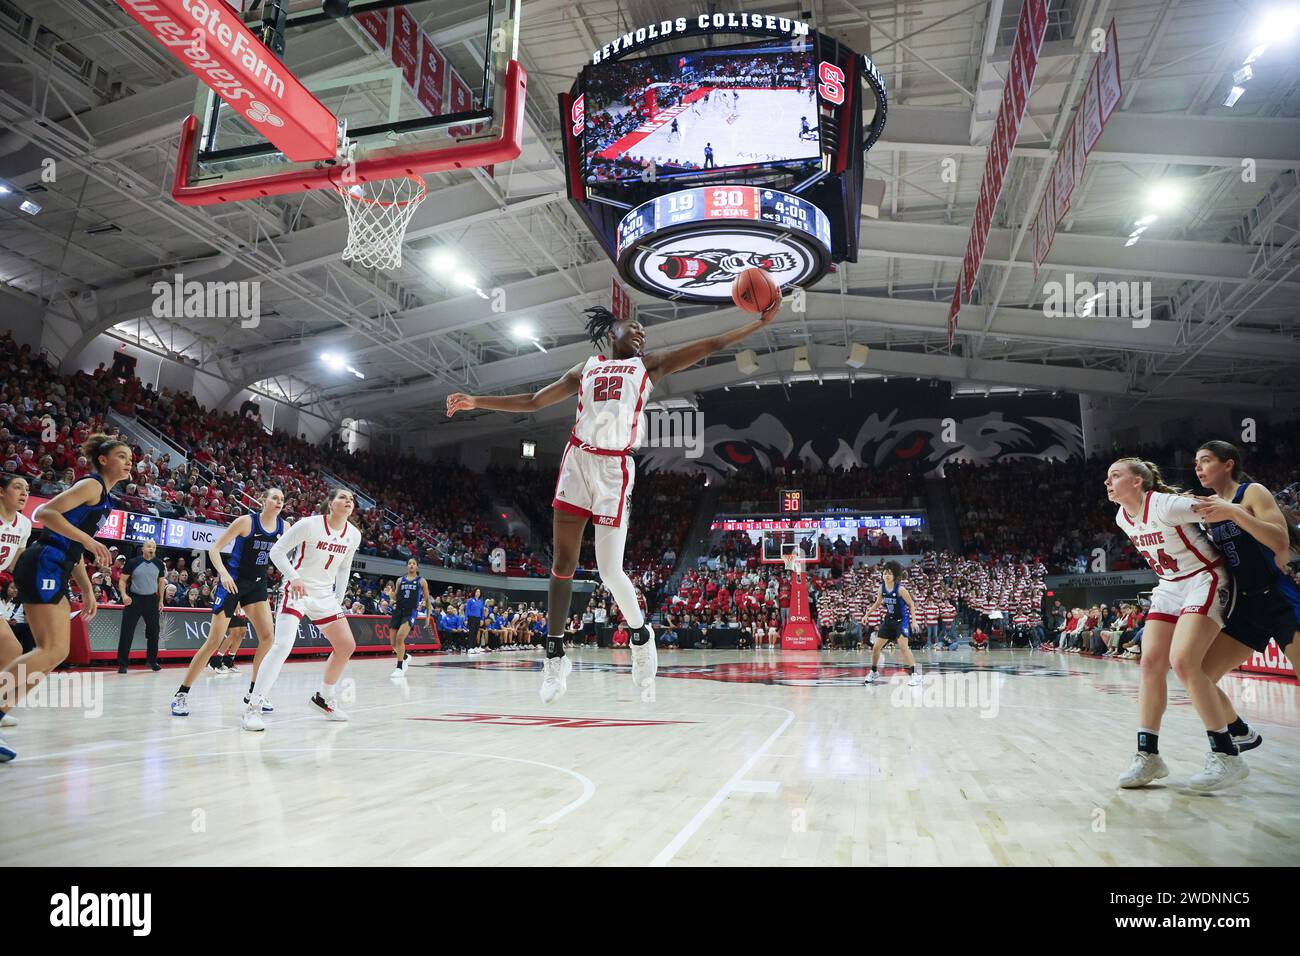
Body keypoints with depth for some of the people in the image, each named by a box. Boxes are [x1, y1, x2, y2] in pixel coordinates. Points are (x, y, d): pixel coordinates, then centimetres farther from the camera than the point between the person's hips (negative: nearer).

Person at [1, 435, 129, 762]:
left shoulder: (105, 498, 22)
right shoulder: (92, 485, -4)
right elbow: (44, 513, -17)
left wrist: (88, 592, 21)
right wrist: (87, 539, -25)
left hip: (53, 573, 10)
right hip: (43, 566, -10)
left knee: (56, 653, 7)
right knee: (51, 650, -16)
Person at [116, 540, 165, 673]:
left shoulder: (159, 564, 3)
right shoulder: (133, 562, -7)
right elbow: (122, 580, -2)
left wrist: (161, 601, 12)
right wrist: (124, 595, -18)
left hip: (152, 599, 3)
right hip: (134, 599, -3)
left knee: (153, 632, 8)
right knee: (127, 632, -6)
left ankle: (152, 661, 22)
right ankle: (122, 664, 1)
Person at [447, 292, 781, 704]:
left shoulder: (650, 365, 13)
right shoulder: (586, 369, 19)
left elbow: (711, 345, 8)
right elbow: (533, 401, 22)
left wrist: (759, 323, 1)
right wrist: (477, 401, 17)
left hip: (615, 469, -2)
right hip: (577, 461, 3)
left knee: (610, 572, -7)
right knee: (562, 565, 1)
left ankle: (641, 636, 20)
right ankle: (556, 654, 14)